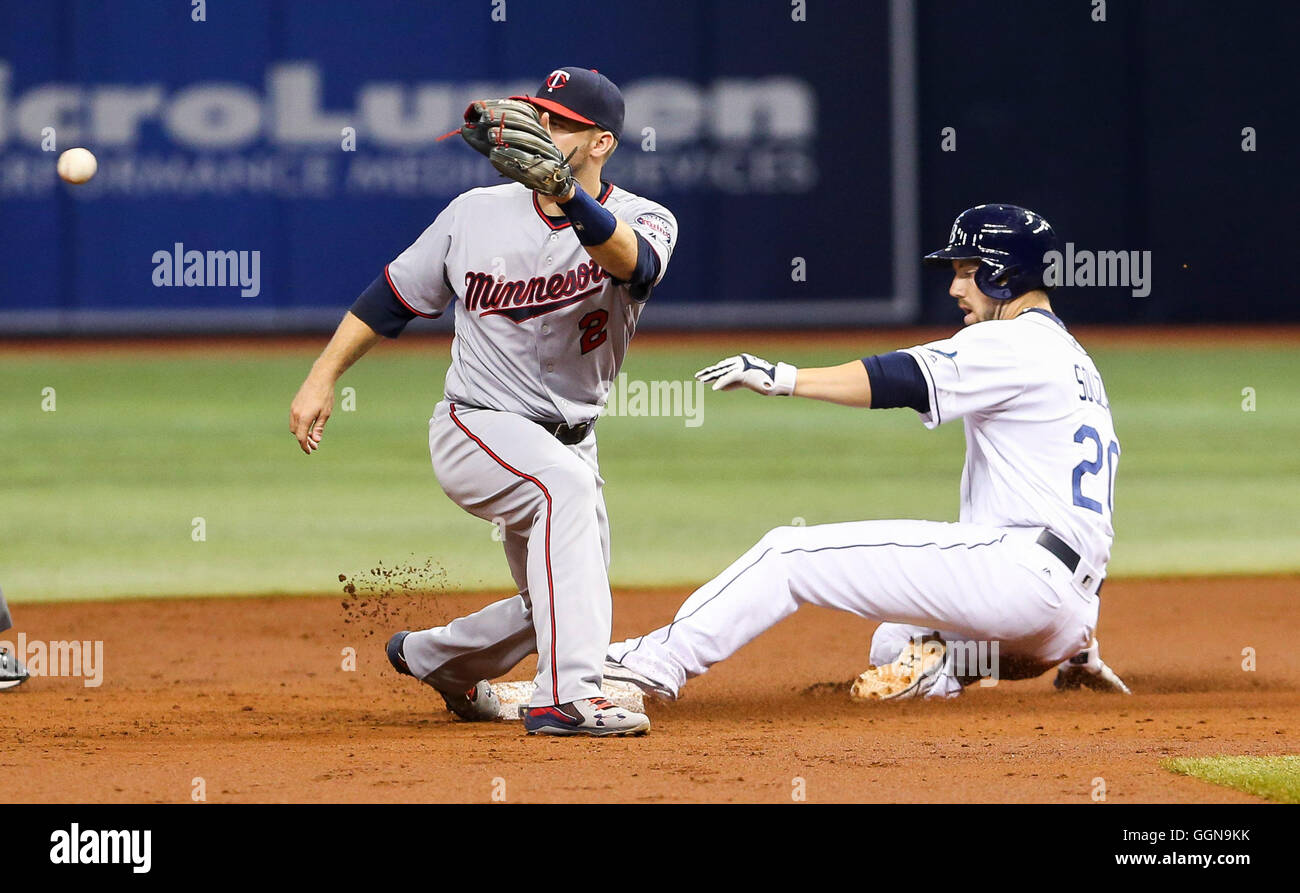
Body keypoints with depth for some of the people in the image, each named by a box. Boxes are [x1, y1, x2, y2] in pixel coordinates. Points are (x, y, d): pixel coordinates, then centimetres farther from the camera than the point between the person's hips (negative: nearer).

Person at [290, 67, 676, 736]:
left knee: (552, 606, 11)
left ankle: (431, 656, 42)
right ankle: (567, 694, -42)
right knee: (564, 481, -34)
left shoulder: (644, 222, -11)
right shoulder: (478, 213, -4)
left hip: (568, 443, 3)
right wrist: (323, 376, 0)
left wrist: (564, 193, -56)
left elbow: (630, 258, -37)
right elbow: (393, 296, 8)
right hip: (476, 428, -3)